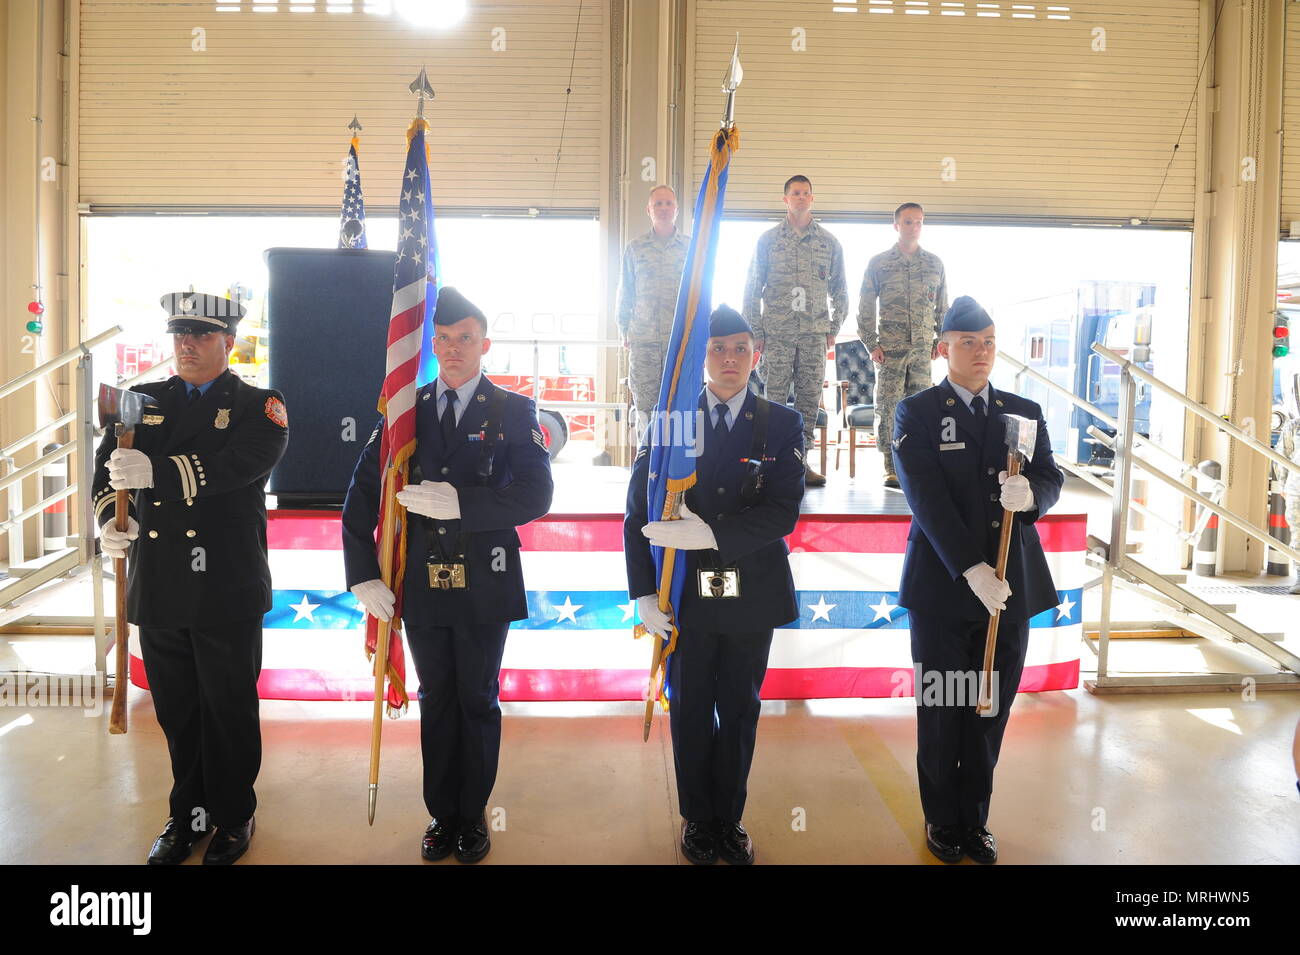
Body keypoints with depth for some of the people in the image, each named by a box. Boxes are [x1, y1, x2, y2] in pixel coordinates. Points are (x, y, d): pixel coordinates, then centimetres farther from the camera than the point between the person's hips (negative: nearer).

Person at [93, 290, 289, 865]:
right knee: (176, 710, 15)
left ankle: (233, 817, 27)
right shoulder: (143, 401, 11)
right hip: (158, 589, 4)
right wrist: (111, 518, -17)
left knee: (230, 709, 9)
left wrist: (157, 471, -31)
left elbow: (239, 463, -20)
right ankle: (188, 812, 33)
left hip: (227, 591, -3)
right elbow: (110, 470, 3)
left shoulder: (258, 406, -1)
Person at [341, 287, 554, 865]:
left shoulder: (514, 412, -2)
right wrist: (362, 577, -4)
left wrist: (459, 502, -25)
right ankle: (442, 814, 31)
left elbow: (535, 495, -15)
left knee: (478, 703, 11)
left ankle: (473, 815, 29)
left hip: (484, 588, -2)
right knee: (436, 702, 14)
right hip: (422, 588, 2)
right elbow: (361, 496, 4)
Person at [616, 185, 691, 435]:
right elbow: (625, 292, 13)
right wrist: (624, 331, 9)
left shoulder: (692, 246, 9)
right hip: (643, 338, 1)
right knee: (645, 405, 0)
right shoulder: (634, 248, 10)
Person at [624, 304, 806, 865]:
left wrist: (710, 533, -26)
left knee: (739, 712, 13)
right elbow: (638, 512, -1)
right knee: (690, 712, 12)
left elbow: (784, 512, -13)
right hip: (686, 594, 0)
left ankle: (729, 820, 32)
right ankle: (697, 820, 31)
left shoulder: (782, 425, 0)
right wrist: (643, 592, -8)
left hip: (753, 596, 1)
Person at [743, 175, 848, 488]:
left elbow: (840, 290, 15)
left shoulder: (829, 242, 11)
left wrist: (833, 329, 7)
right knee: (775, 399, -4)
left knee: (809, 400, 2)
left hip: (815, 334, 2)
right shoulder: (767, 240, 7)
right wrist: (756, 332, -1)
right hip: (777, 333, -2)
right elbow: (752, 289, 6)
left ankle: (800, 462, 9)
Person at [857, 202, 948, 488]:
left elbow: (942, 306, 16)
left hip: (923, 348, 2)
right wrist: (871, 344, -4)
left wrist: (941, 339, 7)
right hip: (890, 347, -2)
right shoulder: (878, 263, 4)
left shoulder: (934, 263, 12)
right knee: (889, 407, -2)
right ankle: (892, 468, 4)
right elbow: (865, 307, 4)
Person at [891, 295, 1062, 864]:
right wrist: (971, 569, -21)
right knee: (941, 712, 8)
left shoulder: (1024, 413, 12)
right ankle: (942, 821, 26)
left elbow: (1051, 480, 4)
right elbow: (927, 497, -12)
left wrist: (1031, 493, -21)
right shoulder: (917, 413, -2)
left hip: (1010, 585, 4)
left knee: (990, 711, 11)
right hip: (943, 585, -3)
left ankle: (974, 819, 28)